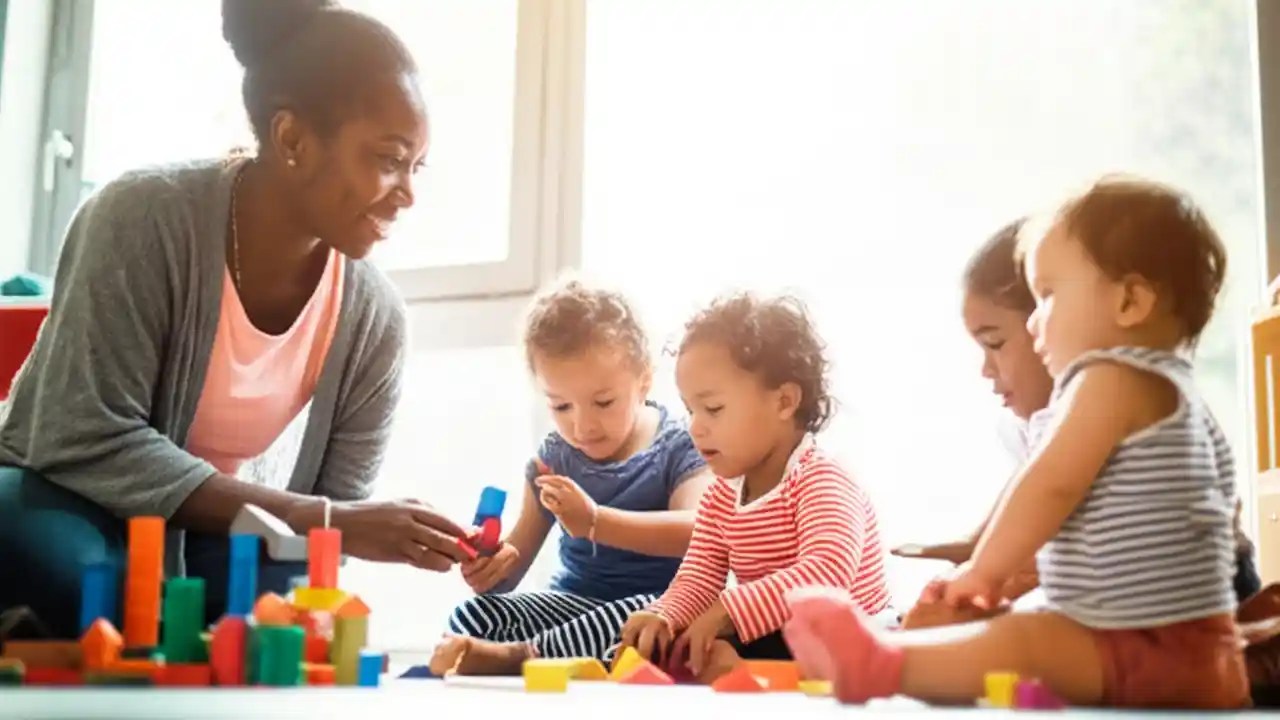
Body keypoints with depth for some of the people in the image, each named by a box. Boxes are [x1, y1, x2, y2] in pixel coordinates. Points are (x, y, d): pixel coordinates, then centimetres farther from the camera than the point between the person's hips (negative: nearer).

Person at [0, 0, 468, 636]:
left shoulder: (374, 318, -12)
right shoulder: (149, 218, -24)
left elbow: (335, 521, -4)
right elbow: (92, 444, -30)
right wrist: (321, 519, -35)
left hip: (198, 540, 4)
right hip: (58, 503, -4)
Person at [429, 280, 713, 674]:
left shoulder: (678, 449, -7)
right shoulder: (552, 460, 6)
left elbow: (696, 534, -26)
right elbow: (518, 554, 7)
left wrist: (595, 521, -38)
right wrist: (492, 566, -20)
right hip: (573, 602, 4)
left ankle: (517, 656, -39)